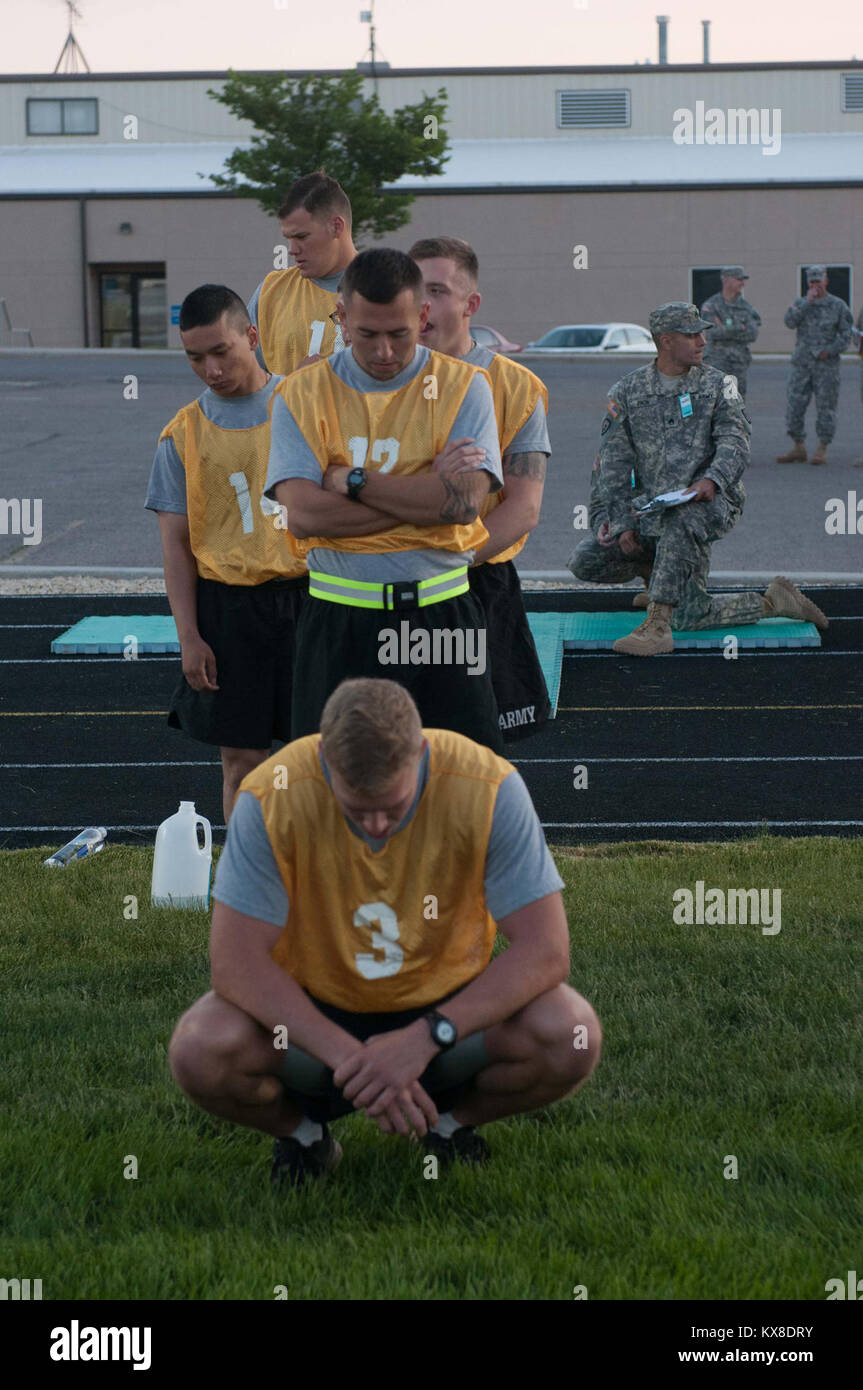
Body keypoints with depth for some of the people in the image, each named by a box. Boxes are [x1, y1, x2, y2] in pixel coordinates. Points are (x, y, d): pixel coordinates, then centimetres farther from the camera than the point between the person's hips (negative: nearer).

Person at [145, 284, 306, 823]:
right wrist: (189, 637, -4)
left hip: (307, 594, 0)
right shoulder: (183, 434, 3)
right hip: (228, 606, 0)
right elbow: (176, 542, 3)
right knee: (243, 760, 5)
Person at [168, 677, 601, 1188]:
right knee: (200, 1053, -30)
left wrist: (425, 1039, -34)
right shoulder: (272, 797, -24)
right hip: (312, 1009, 0)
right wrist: (351, 1059, -34)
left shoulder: (488, 787, -23)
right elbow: (236, 961, -23)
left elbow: (544, 950, -22)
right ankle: (303, 1130, 6)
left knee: (572, 1039, -27)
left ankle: (452, 1120, 7)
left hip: (449, 1005, 1)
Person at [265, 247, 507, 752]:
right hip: (340, 620, 0)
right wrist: (427, 493, -11)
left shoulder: (464, 385, 2)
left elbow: (466, 501, -11)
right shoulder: (302, 393, 2)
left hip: (441, 615, 0)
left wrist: (352, 481, -10)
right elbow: (303, 514, -11)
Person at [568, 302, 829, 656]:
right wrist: (622, 522, -5)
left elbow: (735, 442, -8)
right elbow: (614, 462, 6)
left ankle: (657, 626, -38)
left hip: (711, 501, -4)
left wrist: (711, 481, -30)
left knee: (679, 519, -41)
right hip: (651, 509, 4)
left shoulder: (718, 385, 7)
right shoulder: (627, 392, 9)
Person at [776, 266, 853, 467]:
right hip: (802, 364, 3)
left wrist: (830, 350, -14)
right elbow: (790, 322, -9)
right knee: (795, 406, 0)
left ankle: (822, 450, 4)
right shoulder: (800, 304, 10)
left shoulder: (838, 306, 3)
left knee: (825, 407, -2)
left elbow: (846, 334, 0)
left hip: (827, 365, -3)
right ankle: (798, 449, 10)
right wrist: (808, 302, -14)